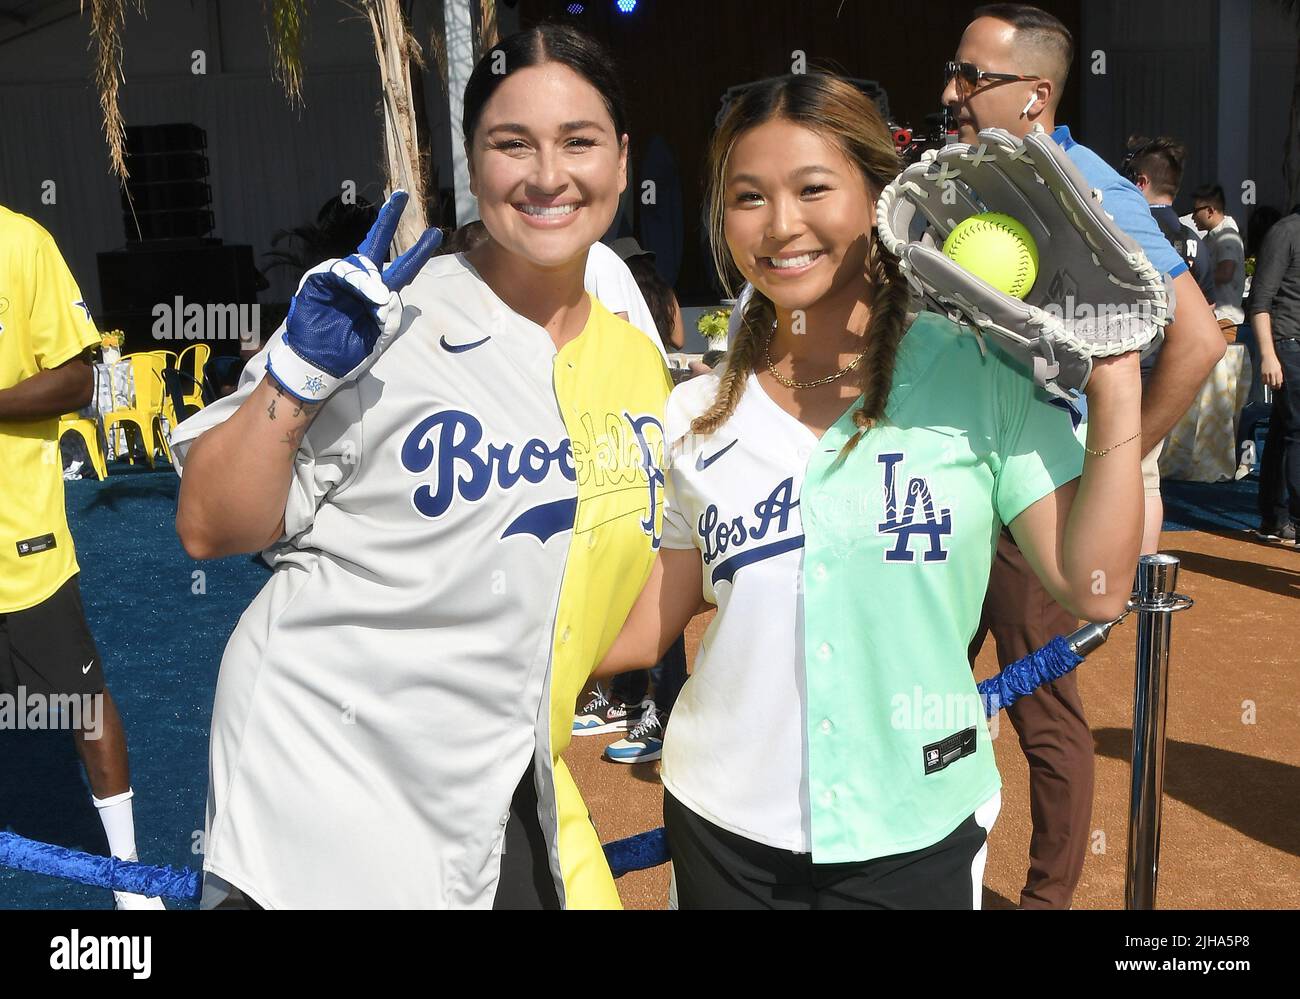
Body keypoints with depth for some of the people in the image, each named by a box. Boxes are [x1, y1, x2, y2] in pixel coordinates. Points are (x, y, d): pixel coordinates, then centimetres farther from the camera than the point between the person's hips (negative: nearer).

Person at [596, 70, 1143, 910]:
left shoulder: (979, 375, -7)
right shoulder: (696, 418, -1)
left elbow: (1094, 587, -12)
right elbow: (645, 628, 3)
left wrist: (1116, 390, -16)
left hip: (919, 833, -1)